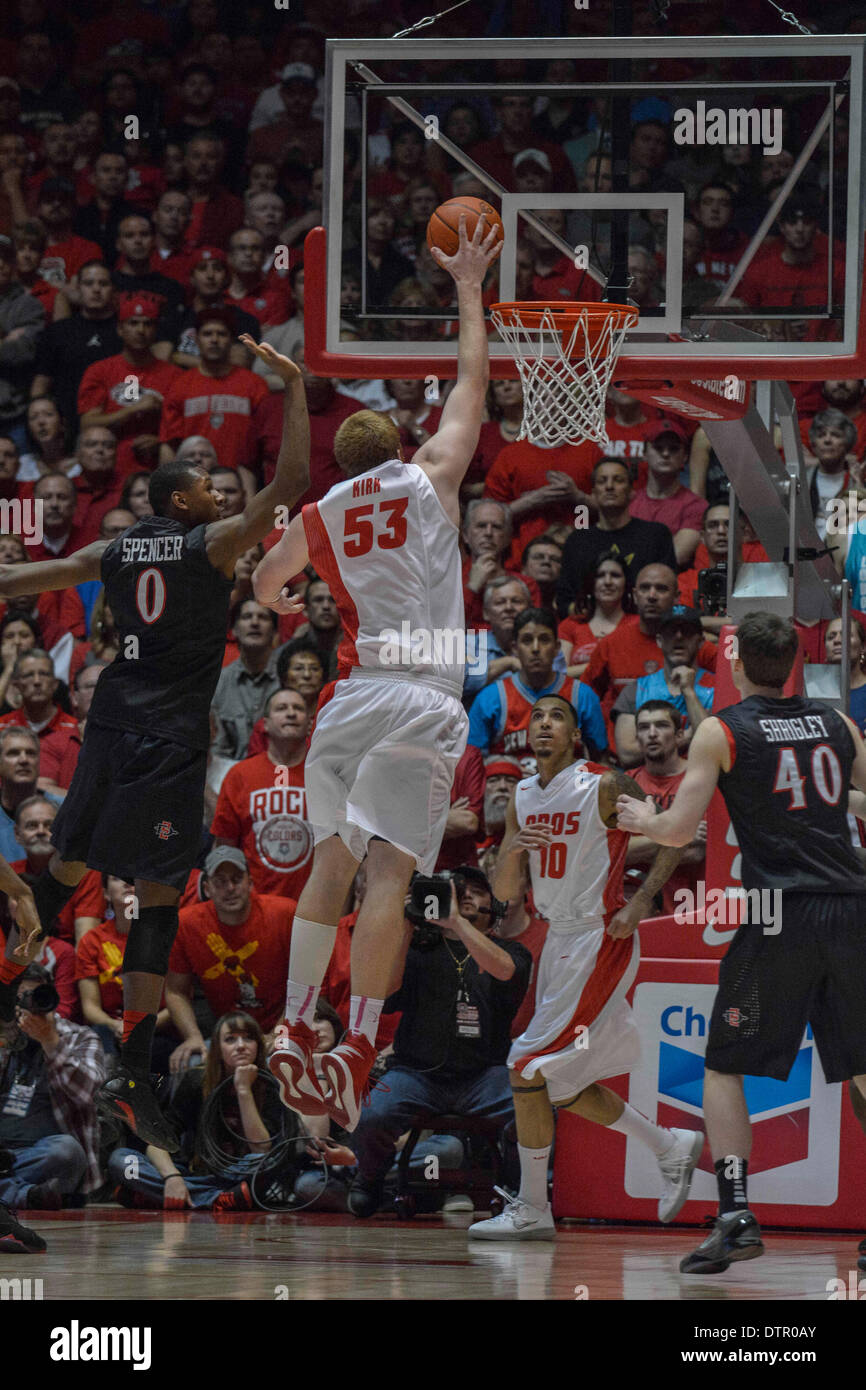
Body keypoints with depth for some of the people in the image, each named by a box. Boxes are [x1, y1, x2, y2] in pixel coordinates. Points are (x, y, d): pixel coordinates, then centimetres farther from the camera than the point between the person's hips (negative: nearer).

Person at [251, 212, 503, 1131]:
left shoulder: (315, 518, 18)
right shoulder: (430, 478, 9)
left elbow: (264, 585, 38)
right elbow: (472, 378, 19)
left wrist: (281, 602, 60)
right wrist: (467, 287, 31)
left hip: (354, 699, 3)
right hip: (424, 702, -3)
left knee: (332, 861, 15)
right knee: (389, 873, -12)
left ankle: (294, 1031, 9)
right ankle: (357, 1050, -22)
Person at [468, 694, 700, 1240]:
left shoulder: (605, 786, -12)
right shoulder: (523, 797, 8)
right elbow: (505, 892, 9)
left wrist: (642, 900, -19)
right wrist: (513, 850, -12)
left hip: (601, 940, -9)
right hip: (559, 939, 9)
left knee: (528, 1066, -13)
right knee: (561, 1084, 14)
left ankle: (531, 1210, -4)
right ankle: (673, 1147, 30)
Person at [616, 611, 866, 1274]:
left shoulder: (721, 731, 0)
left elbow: (679, 830, -3)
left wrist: (642, 818, 18)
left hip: (780, 917, -4)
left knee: (725, 1070, 6)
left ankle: (736, 1215, -7)